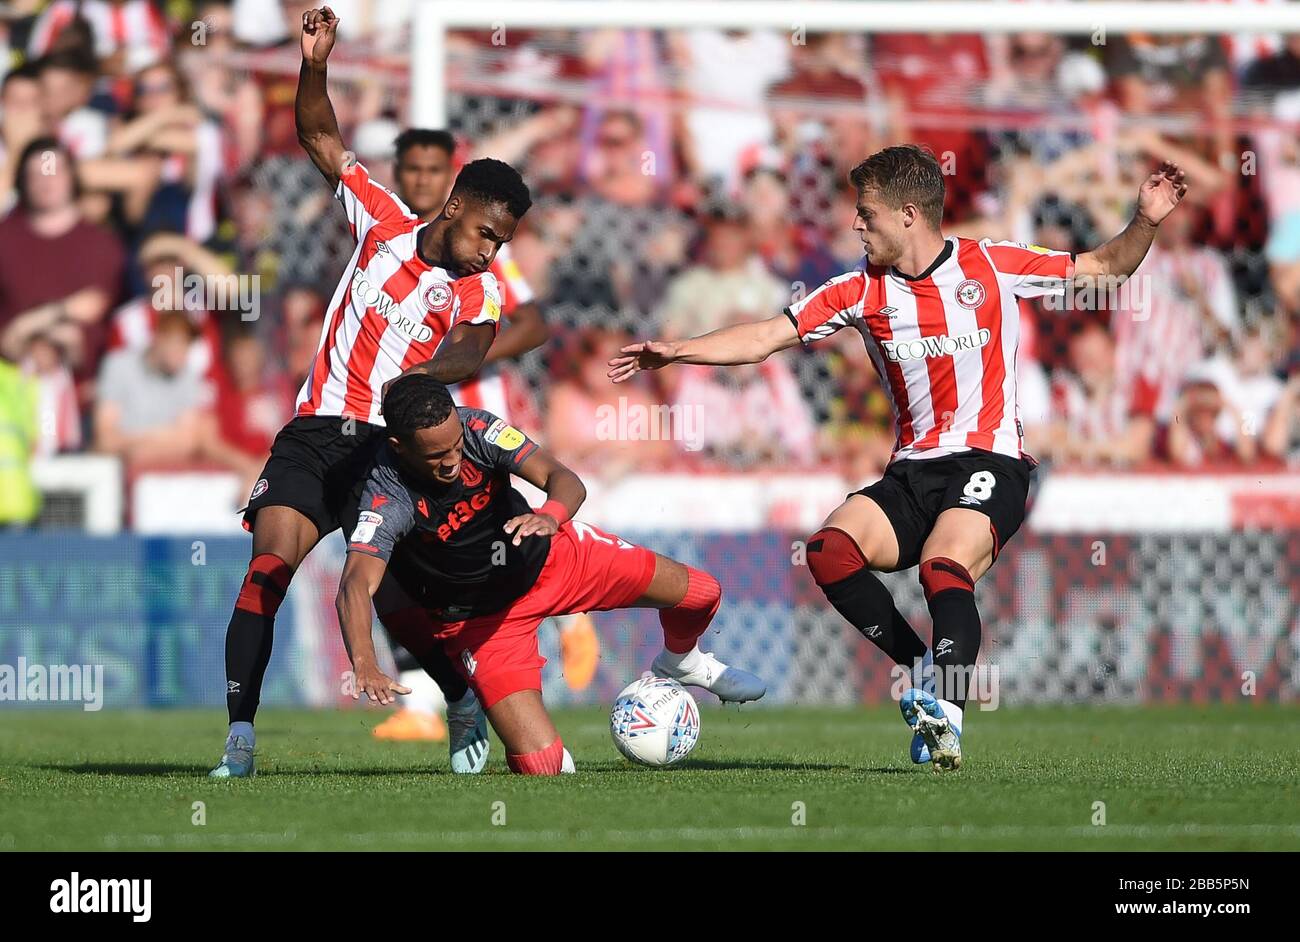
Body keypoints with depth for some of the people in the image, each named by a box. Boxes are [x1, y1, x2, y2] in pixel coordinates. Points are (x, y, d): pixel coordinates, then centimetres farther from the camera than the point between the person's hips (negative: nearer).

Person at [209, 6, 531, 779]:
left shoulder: (481, 290, -2)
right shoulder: (384, 222, 6)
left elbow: (470, 352, -23)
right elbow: (323, 141, 14)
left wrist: (418, 376, -45)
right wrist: (315, 65, -2)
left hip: (390, 444, -2)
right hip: (316, 430, 2)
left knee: (394, 595, -8)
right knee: (270, 566, -16)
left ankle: (466, 706, 22)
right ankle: (240, 738, -17)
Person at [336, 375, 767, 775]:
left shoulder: (476, 427, -23)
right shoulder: (386, 499, -33)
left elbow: (563, 478, -30)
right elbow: (356, 586, -46)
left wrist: (551, 515, -55)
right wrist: (364, 665, -65)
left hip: (551, 556, 4)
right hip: (482, 620, -4)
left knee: (701, 593, 1)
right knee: (541, 765, -17)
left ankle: (681, 661, 38)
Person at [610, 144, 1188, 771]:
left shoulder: (992, 265, 0)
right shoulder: (863, 290, 7)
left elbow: (1102, 267, 10)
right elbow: (764, 338, 8)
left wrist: (1145, 222, -8)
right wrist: (673, 352, -1)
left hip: (990, 464, -4)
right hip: (912, 470, 4)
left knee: (943, 567, -32)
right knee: (829, 552, -22)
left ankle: (944, 712, -33)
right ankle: (927, 675, -13)